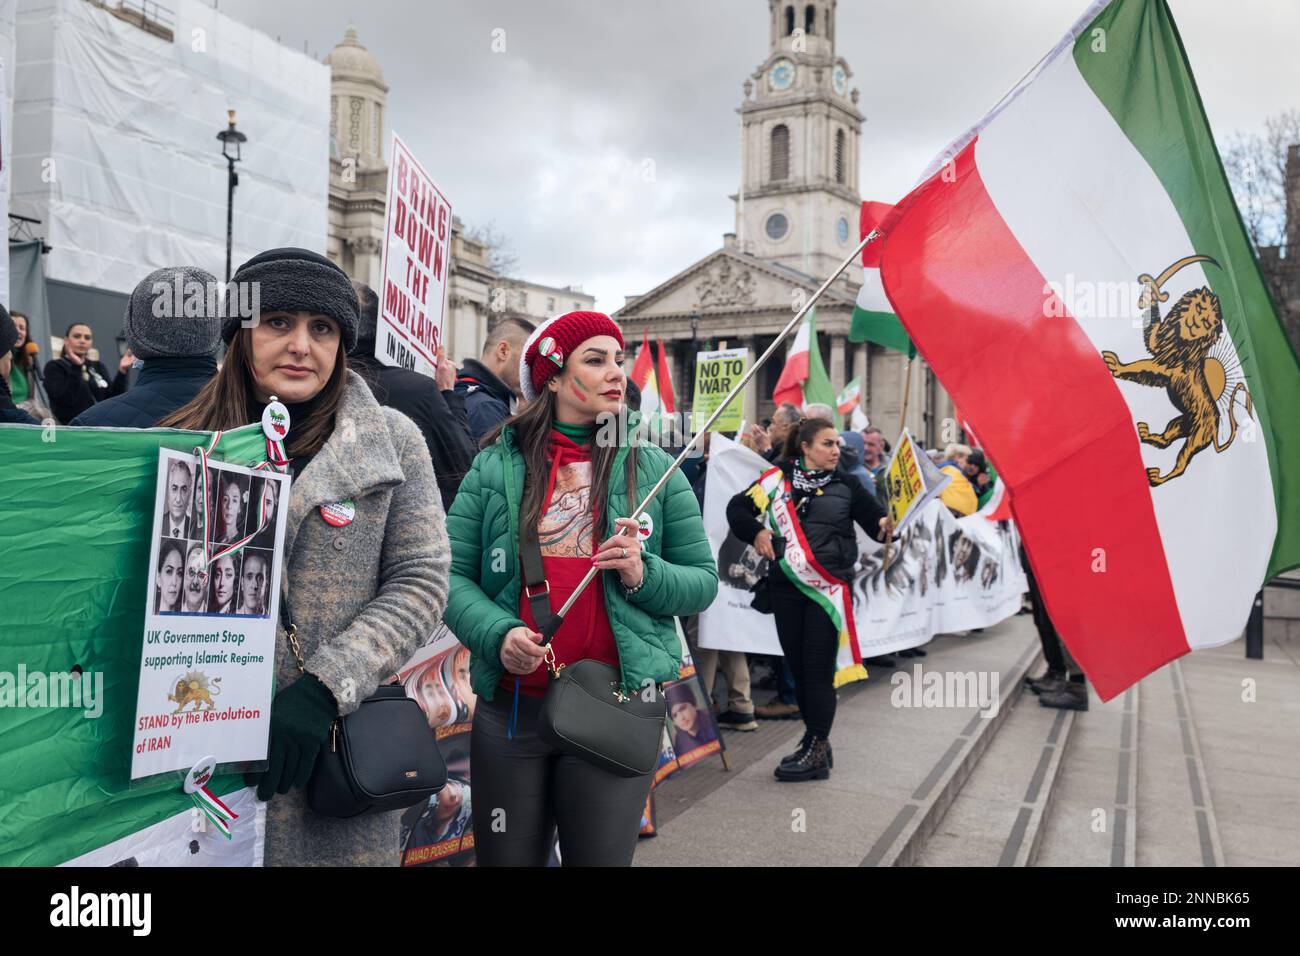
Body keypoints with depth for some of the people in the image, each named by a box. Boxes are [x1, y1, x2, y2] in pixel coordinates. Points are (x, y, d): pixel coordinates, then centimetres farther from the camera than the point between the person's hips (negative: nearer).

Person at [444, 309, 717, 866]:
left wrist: (645, 575, -14)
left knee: (602, 855, 8)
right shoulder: (496, 466, 3)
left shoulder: (655, 469, 4)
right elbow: (452, 574, 0)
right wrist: (497, 633, -16)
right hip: (509, 707, 1)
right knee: (505, 857, 14)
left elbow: (703, 581, 5)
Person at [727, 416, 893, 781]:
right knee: (797, 665, 9)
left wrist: (887, 525, -18)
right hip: (787, 586, 2)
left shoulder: (846, 484, 6)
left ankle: (817, 752, 3)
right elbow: (737, 508, 7)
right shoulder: (779, 478, 5)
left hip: (829, 586, -2)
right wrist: (756, 532, -9)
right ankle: (815, 741, 25)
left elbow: (875, 520, 3)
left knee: (818, 668, -4)